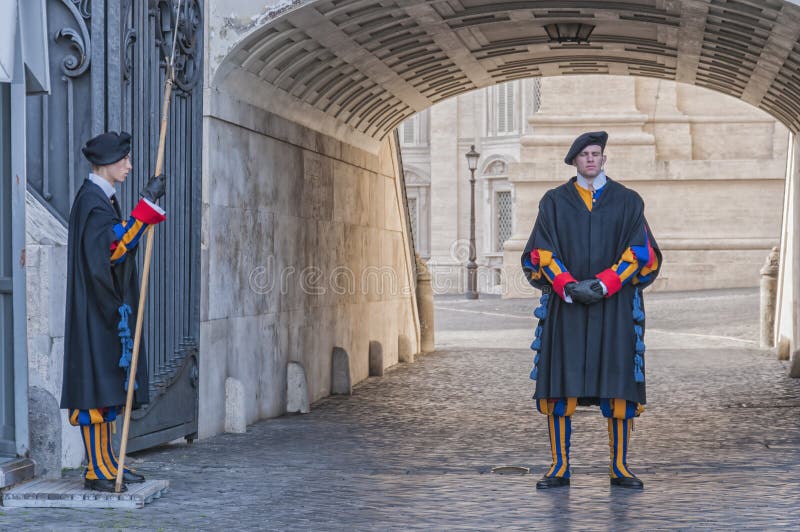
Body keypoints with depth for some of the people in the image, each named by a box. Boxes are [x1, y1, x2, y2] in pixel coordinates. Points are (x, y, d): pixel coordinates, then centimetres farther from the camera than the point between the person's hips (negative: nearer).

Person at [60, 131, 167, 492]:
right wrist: (147, 203, -25)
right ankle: (96, 471, -6)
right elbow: (115, 246, -26)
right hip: (94, 310, -10)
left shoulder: (104, 198, 17)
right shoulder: (91, 200, -15)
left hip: (110, 308, 10)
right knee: (95, 381, -8)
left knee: (108, 384, 11)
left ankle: (107, 463, 16)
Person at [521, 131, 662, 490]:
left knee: (618, 386, -3)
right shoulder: (554, 201, 9)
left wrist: (603, 285, -12)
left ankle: (619, 467, 3)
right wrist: (567, 286, -13)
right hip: (565, 305, 0)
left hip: (615, 306, 0)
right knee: (560, 384, -4)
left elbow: (640, 251, 1)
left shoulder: (627, 201, 8)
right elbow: (542, 251, 3)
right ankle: (560, 467, 0)